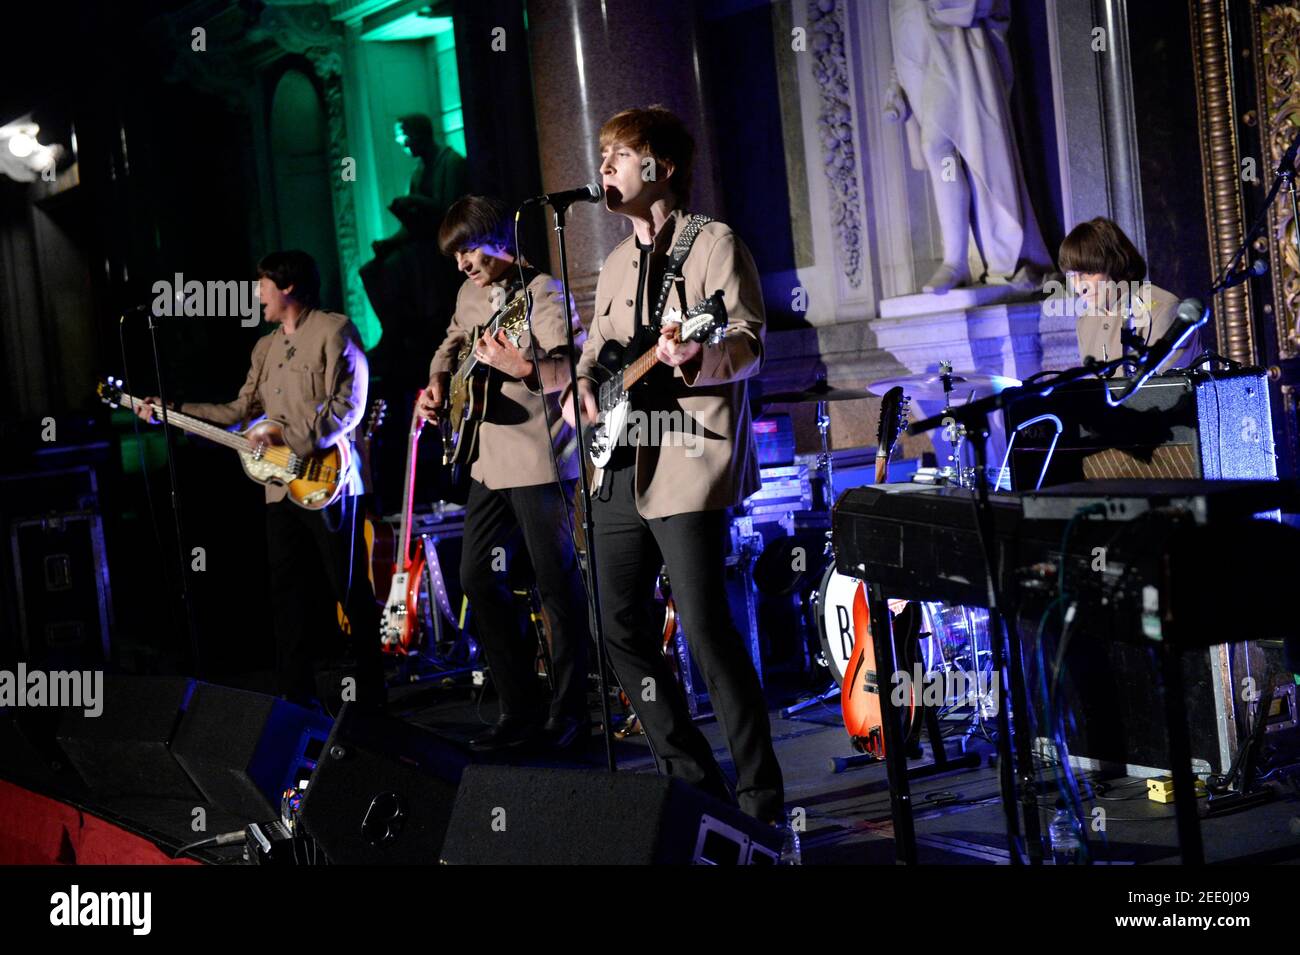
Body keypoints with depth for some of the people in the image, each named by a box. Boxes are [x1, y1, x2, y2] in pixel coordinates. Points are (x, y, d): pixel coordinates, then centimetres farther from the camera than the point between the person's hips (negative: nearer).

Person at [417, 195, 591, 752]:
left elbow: (572, 371, -21)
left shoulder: (543, 294, -10)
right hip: (490, 463, 9)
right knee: (478, 577, 9)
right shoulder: (471, 294, 14)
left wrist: (519, 366, -38)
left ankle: (569, 716, 1)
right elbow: (451, 344, 32)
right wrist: (437, 383, 13)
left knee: (557, 584, -5)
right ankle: (521, 710, 16)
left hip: (538, 461, -9)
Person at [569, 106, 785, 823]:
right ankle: (693, 783, 17)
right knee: (623, 632, 7)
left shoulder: (712, 244, -2)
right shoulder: (617, 264, 20)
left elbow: (749, 342, -12)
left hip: (686, 466, -8)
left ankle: (760, 799, -5)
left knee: (706, 631, -13)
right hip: (621, 470, 8)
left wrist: (696, 360, -33)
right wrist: (585, 384, 5)